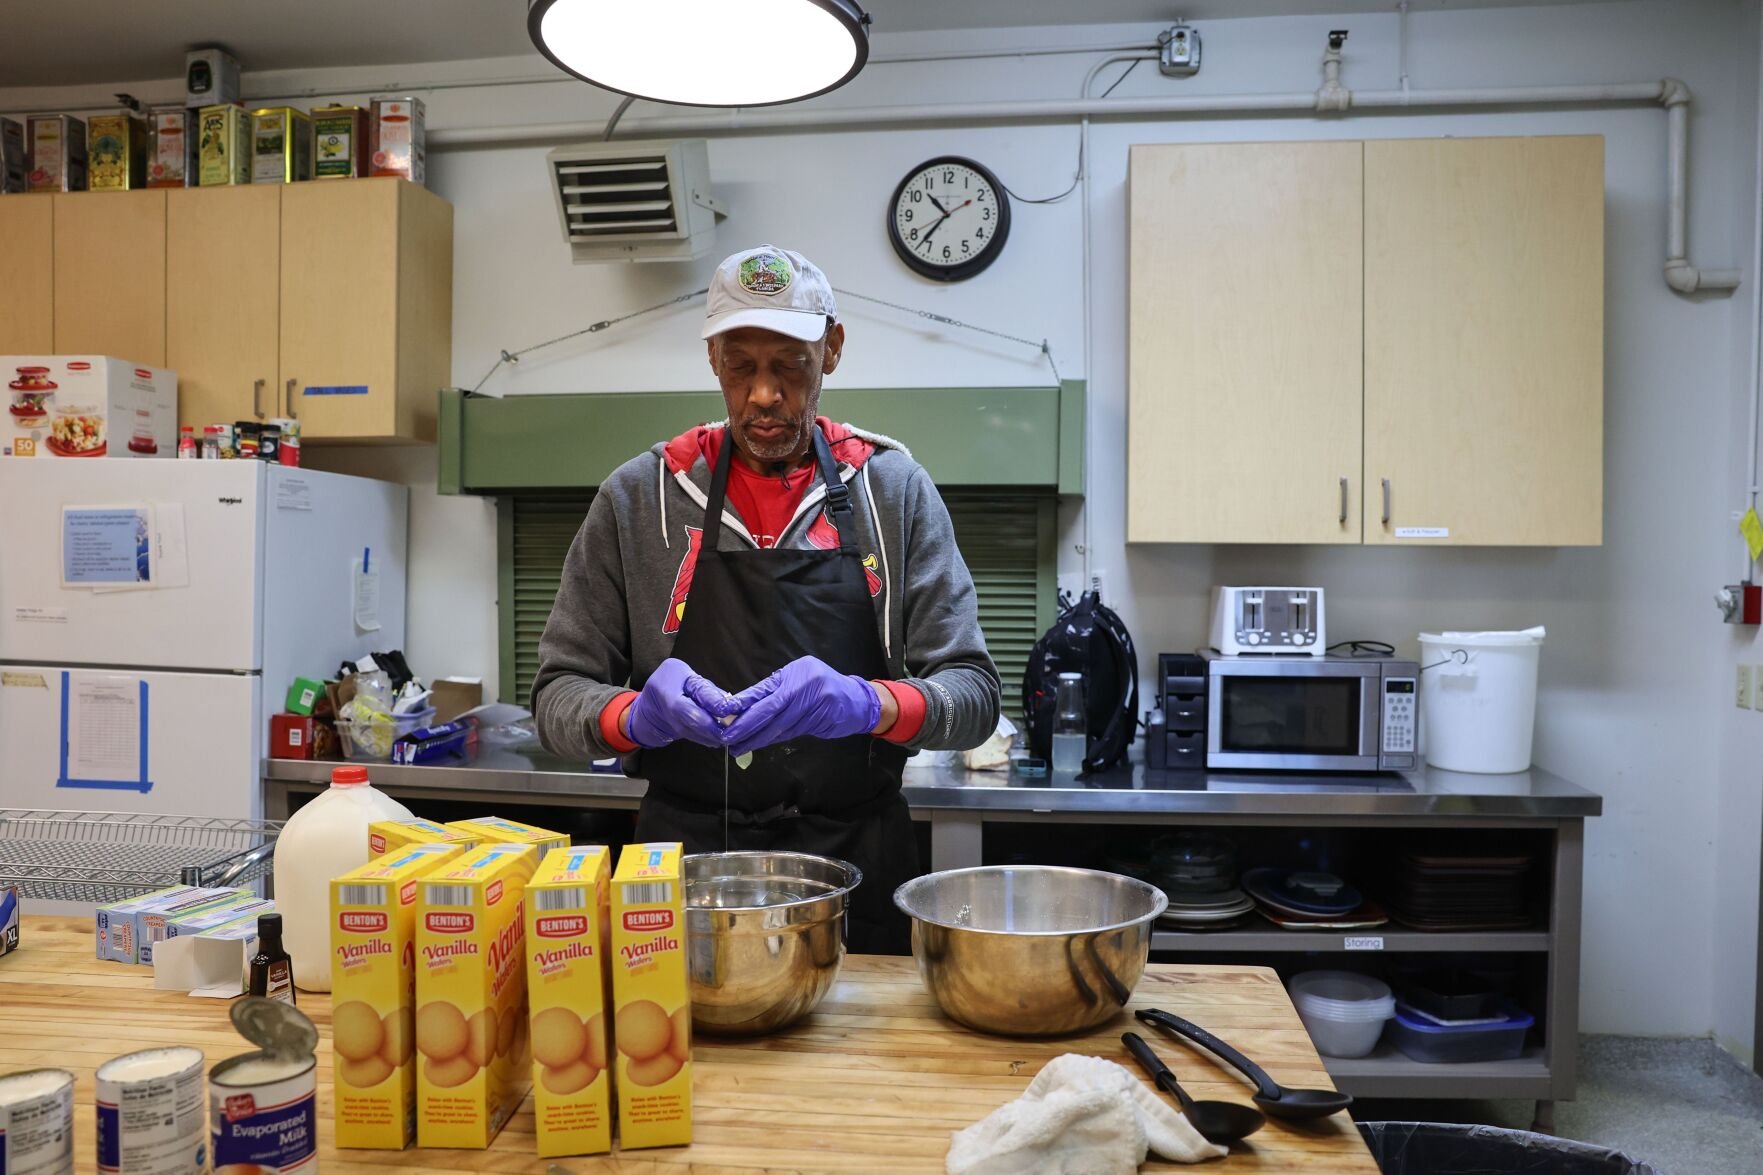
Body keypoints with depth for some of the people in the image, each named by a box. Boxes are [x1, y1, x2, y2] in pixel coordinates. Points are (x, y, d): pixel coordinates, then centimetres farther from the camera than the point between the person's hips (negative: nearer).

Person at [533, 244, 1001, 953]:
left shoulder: (896, 491, -2)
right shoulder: (638, 497, -1)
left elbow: (973, 695, -5)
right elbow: (558, 696, 1)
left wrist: (867, 703, -26)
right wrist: (638, 715, -21)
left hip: (857, 865, 0)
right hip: (684, 856, 0)